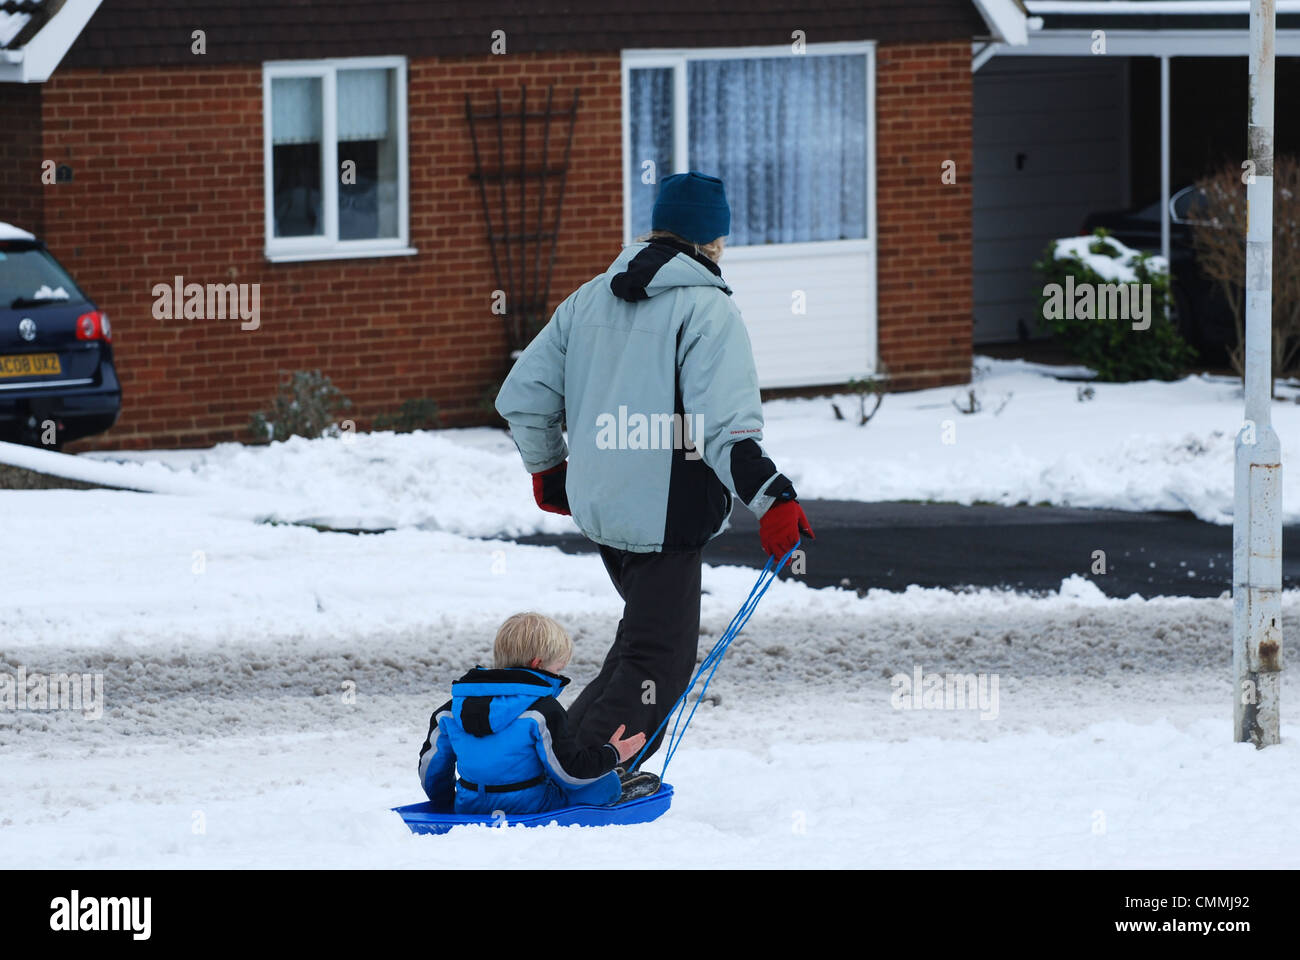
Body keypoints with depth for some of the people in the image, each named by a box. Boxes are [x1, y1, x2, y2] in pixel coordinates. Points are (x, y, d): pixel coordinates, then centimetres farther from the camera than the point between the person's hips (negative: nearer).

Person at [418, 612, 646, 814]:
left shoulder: (453, 708, 3)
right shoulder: (542, 711, -16)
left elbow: (432, 767, 11)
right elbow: (570, 771, -13)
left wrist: (446, 802, 29)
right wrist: (612, 754, 4)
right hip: (527, 809, -7)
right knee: (608, 783, 3)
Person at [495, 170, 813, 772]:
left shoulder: (590, 299, 10)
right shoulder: (707, 309, -11)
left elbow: (523, 396, 12)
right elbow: (725, 426, -23)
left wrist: (548, 469, 26)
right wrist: (772, 499, -24)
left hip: (597, 504, 8)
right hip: (666, 515, -8)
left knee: (647, 636, 23)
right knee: (660, 660, -3)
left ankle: (573, 745, 17)